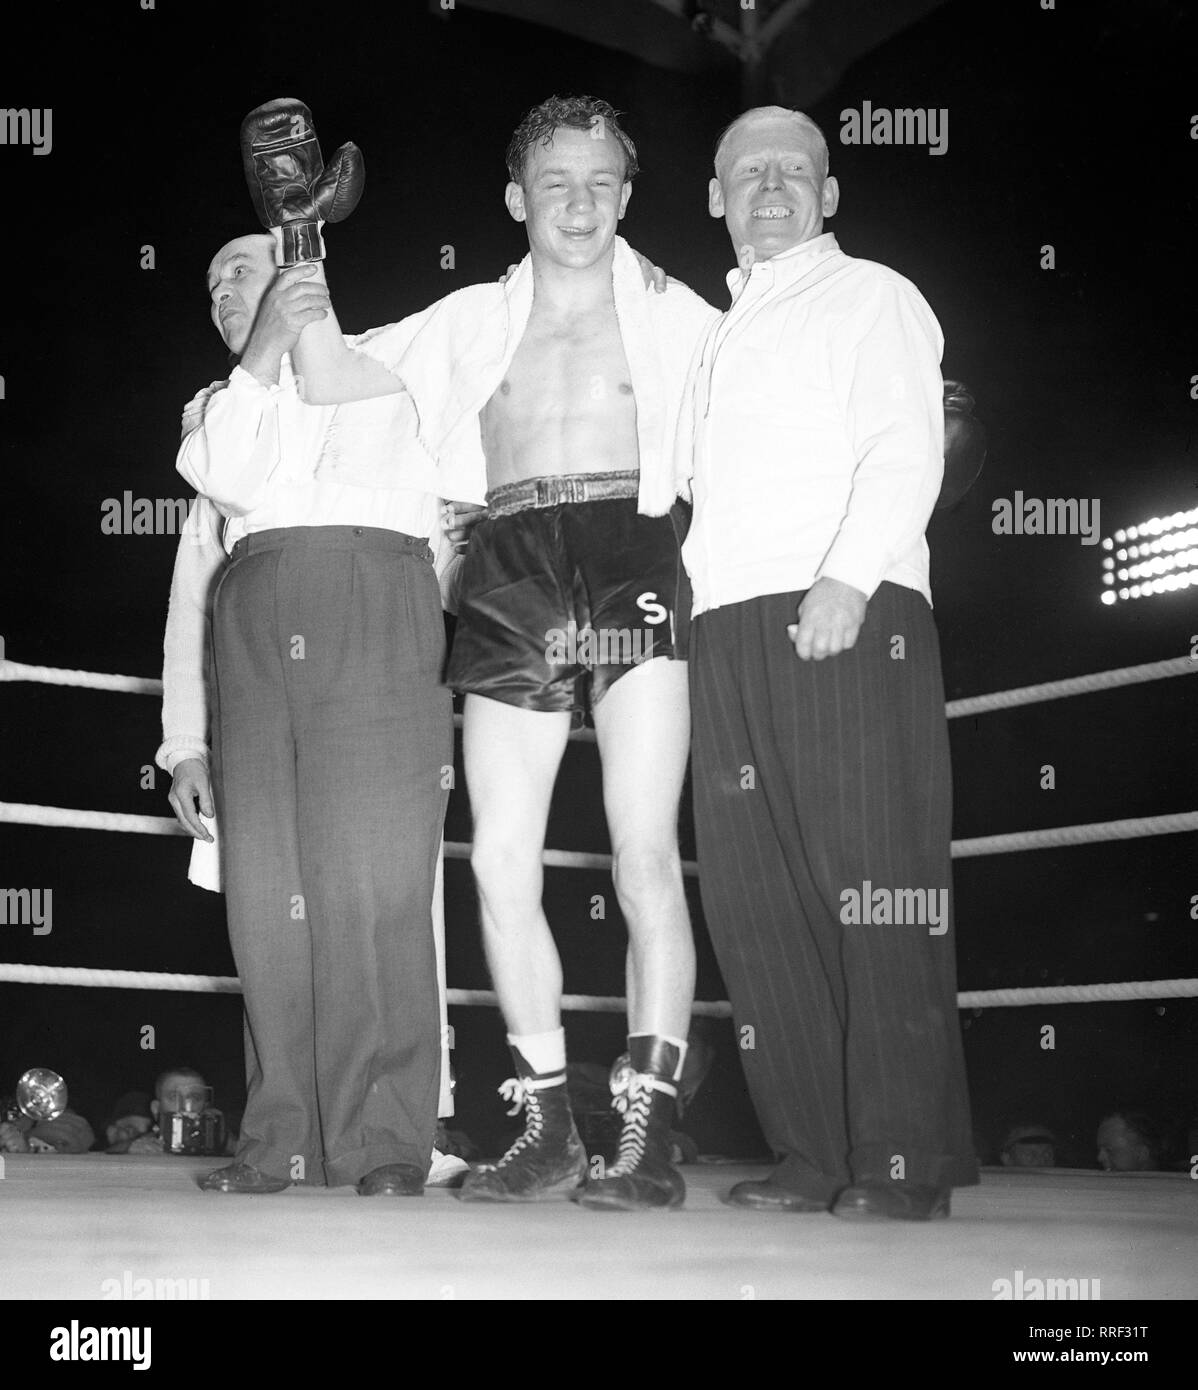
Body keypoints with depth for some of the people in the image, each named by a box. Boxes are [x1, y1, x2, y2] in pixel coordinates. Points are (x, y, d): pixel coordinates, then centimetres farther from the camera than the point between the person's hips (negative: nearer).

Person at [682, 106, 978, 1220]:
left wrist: (848, 576, -20)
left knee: (871, 881, -10)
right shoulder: (719, 335, 29)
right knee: (753, 892, -1)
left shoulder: (870, 297, 10)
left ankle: (907, 1159, -6)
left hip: (851, 614, -6)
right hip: (727, 625, 6)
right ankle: (815, 1154, 4)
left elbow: (904, 451, -5)